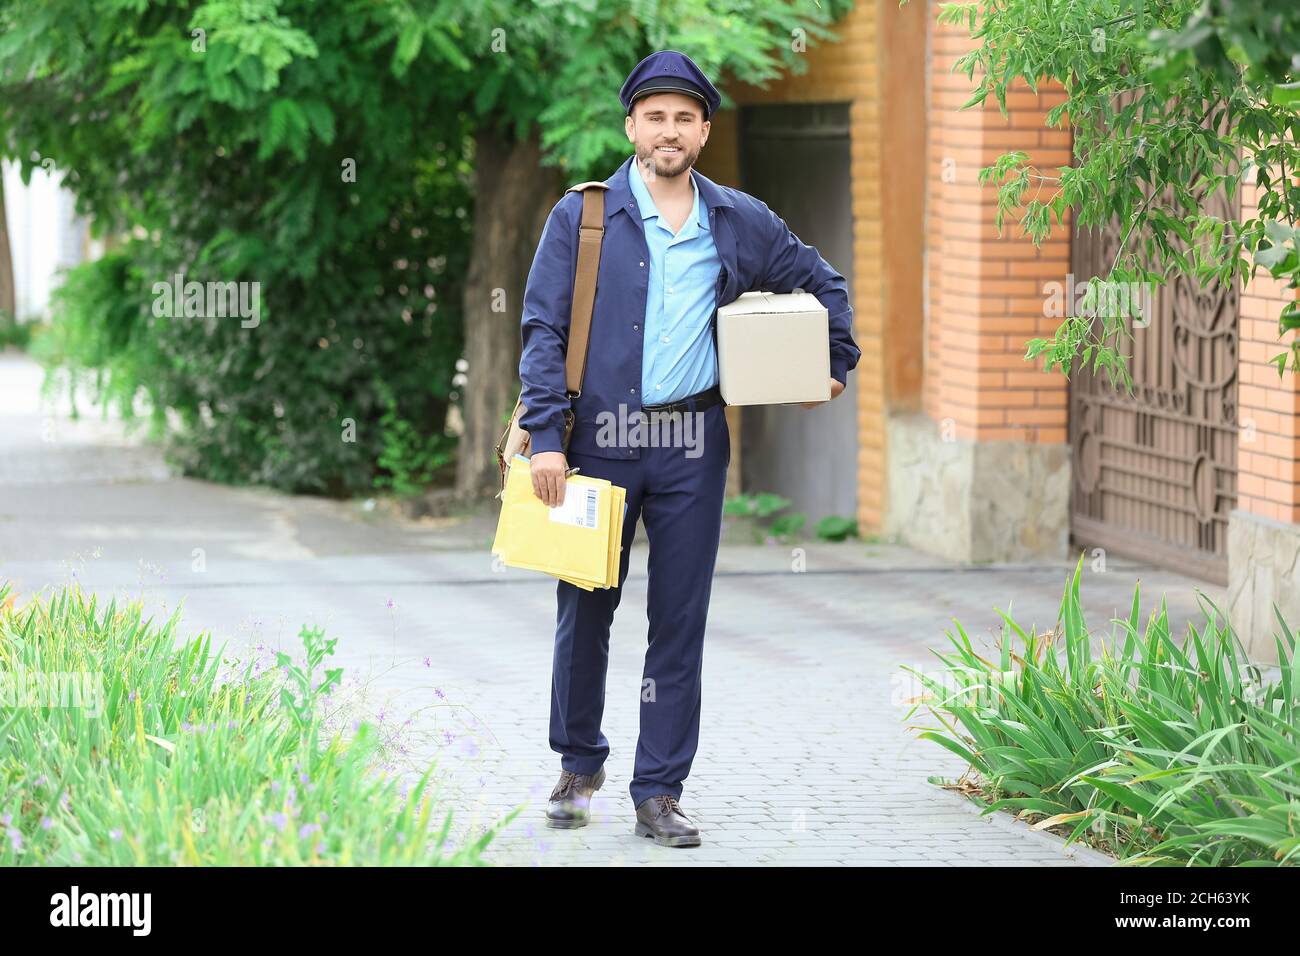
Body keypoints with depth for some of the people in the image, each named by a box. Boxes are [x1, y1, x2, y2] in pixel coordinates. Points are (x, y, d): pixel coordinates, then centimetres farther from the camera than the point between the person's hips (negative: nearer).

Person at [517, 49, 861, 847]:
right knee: (586, 610, 6)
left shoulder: (740, 224, 8)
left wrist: (838, 364, 16)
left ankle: (660, 794, 7)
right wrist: (546, 436, -11)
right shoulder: (582, 217, 0)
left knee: (680, 622, 2)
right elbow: (544, 330, -3)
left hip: (693, 445, 2)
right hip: (601, 438, -2)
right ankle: (580, 766, 26)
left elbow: (823, 283, 24)